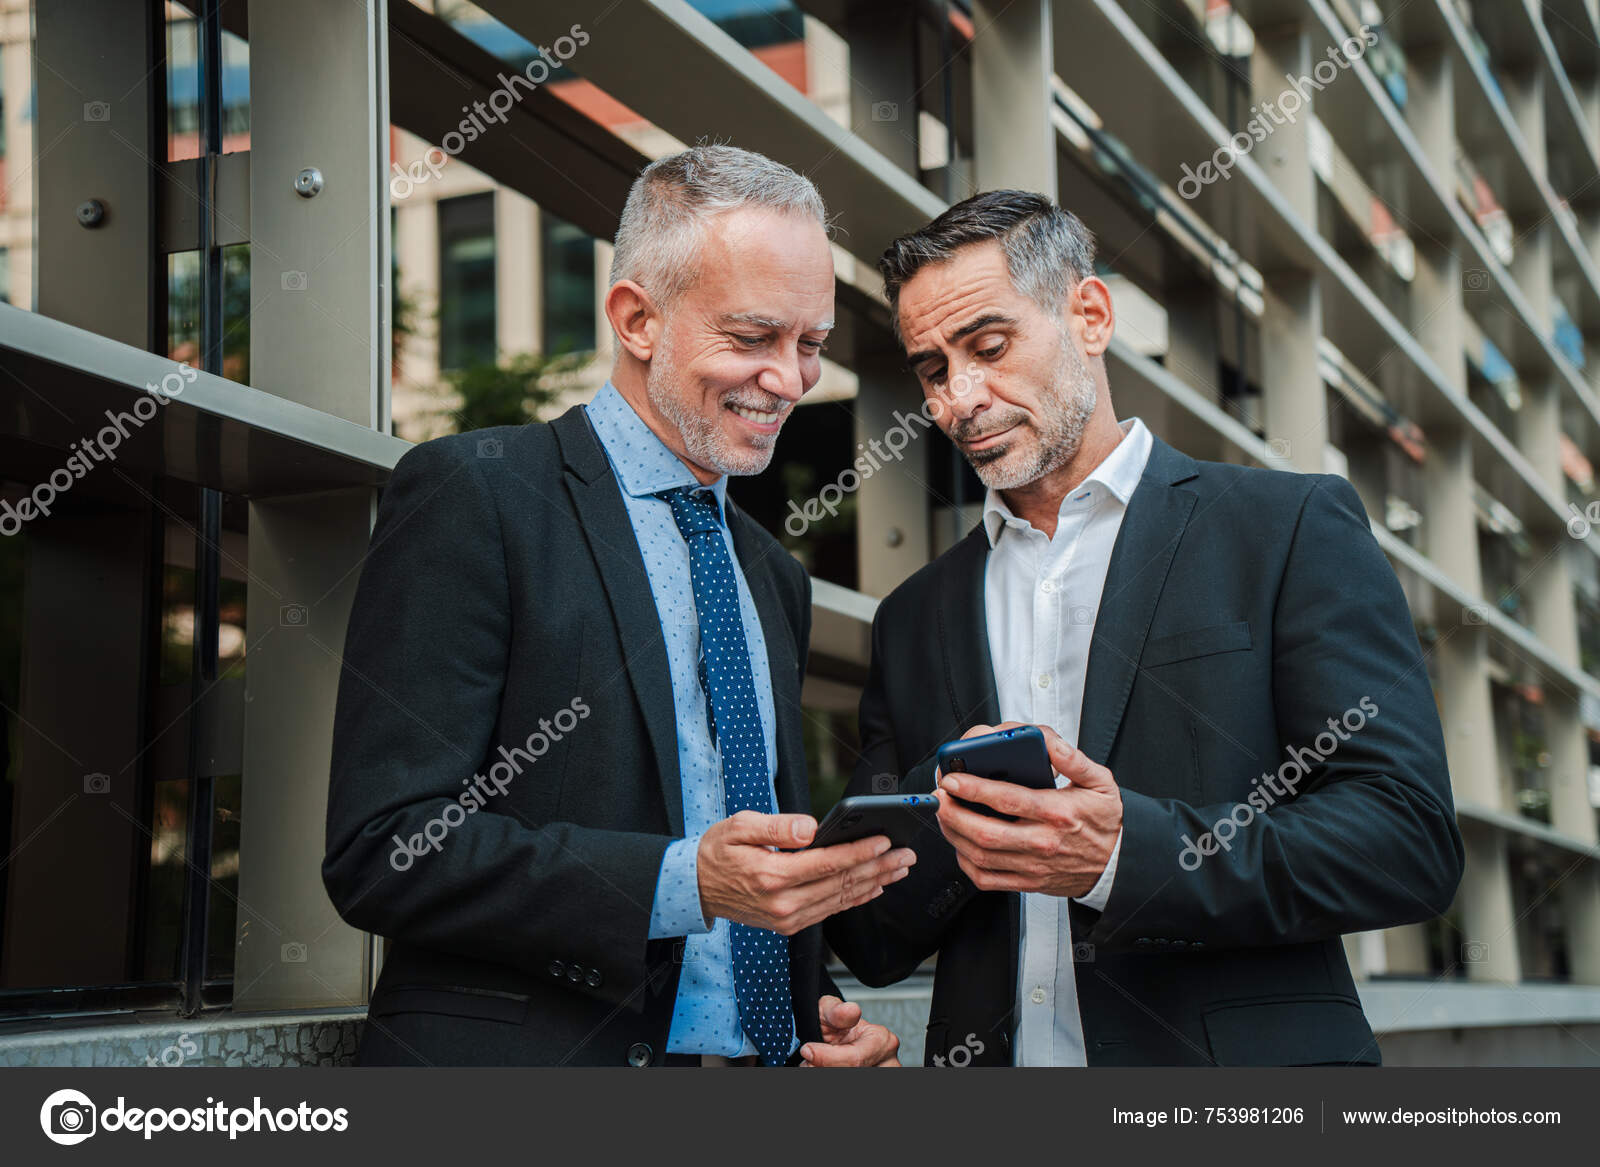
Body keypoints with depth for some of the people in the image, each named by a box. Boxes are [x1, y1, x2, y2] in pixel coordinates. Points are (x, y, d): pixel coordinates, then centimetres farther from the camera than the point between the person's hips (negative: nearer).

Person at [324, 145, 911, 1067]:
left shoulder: (774, 577, 13)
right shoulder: (472, 497, -9)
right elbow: (383, 853, -17)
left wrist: (824, 1014, 0)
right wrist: (684, 884, -25)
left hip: (763, 1055, 7)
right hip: (539, 1058, -6)